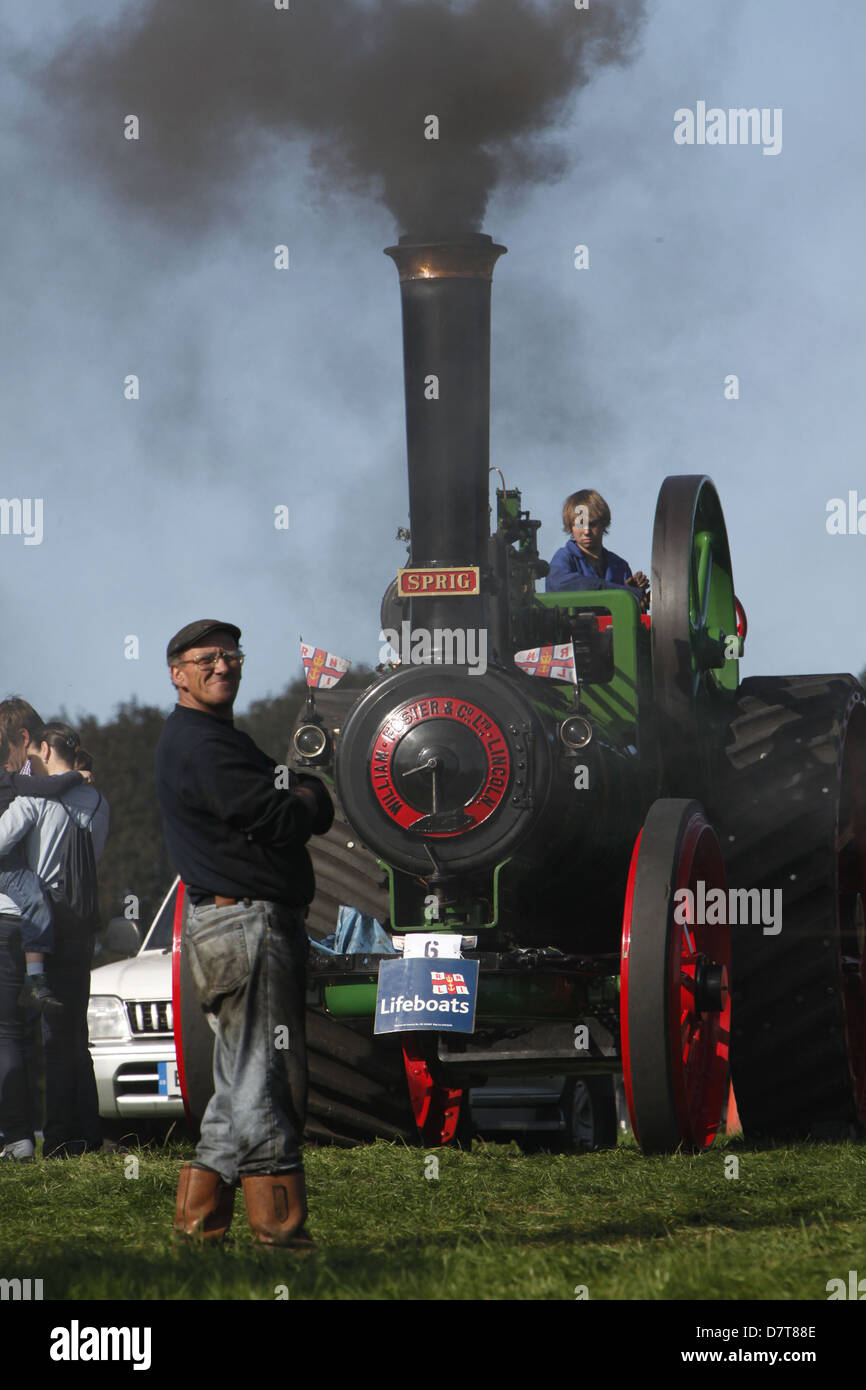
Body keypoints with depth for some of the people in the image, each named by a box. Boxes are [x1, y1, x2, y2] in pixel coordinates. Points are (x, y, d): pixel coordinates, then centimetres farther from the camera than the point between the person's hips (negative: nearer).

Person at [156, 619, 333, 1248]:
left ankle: (199, 1215, 15)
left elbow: (316, 813, 16)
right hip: (247, 921, -11)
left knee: (243, 1077, 13)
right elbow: (279, 822, -19)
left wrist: (298, 796, -5)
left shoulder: (220, 738, 23)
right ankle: (279, 1222, -10)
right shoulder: (202, 745, -11)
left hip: (249, 920, 11)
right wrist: (306, 799, 2)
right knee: (267, 1076, -10)